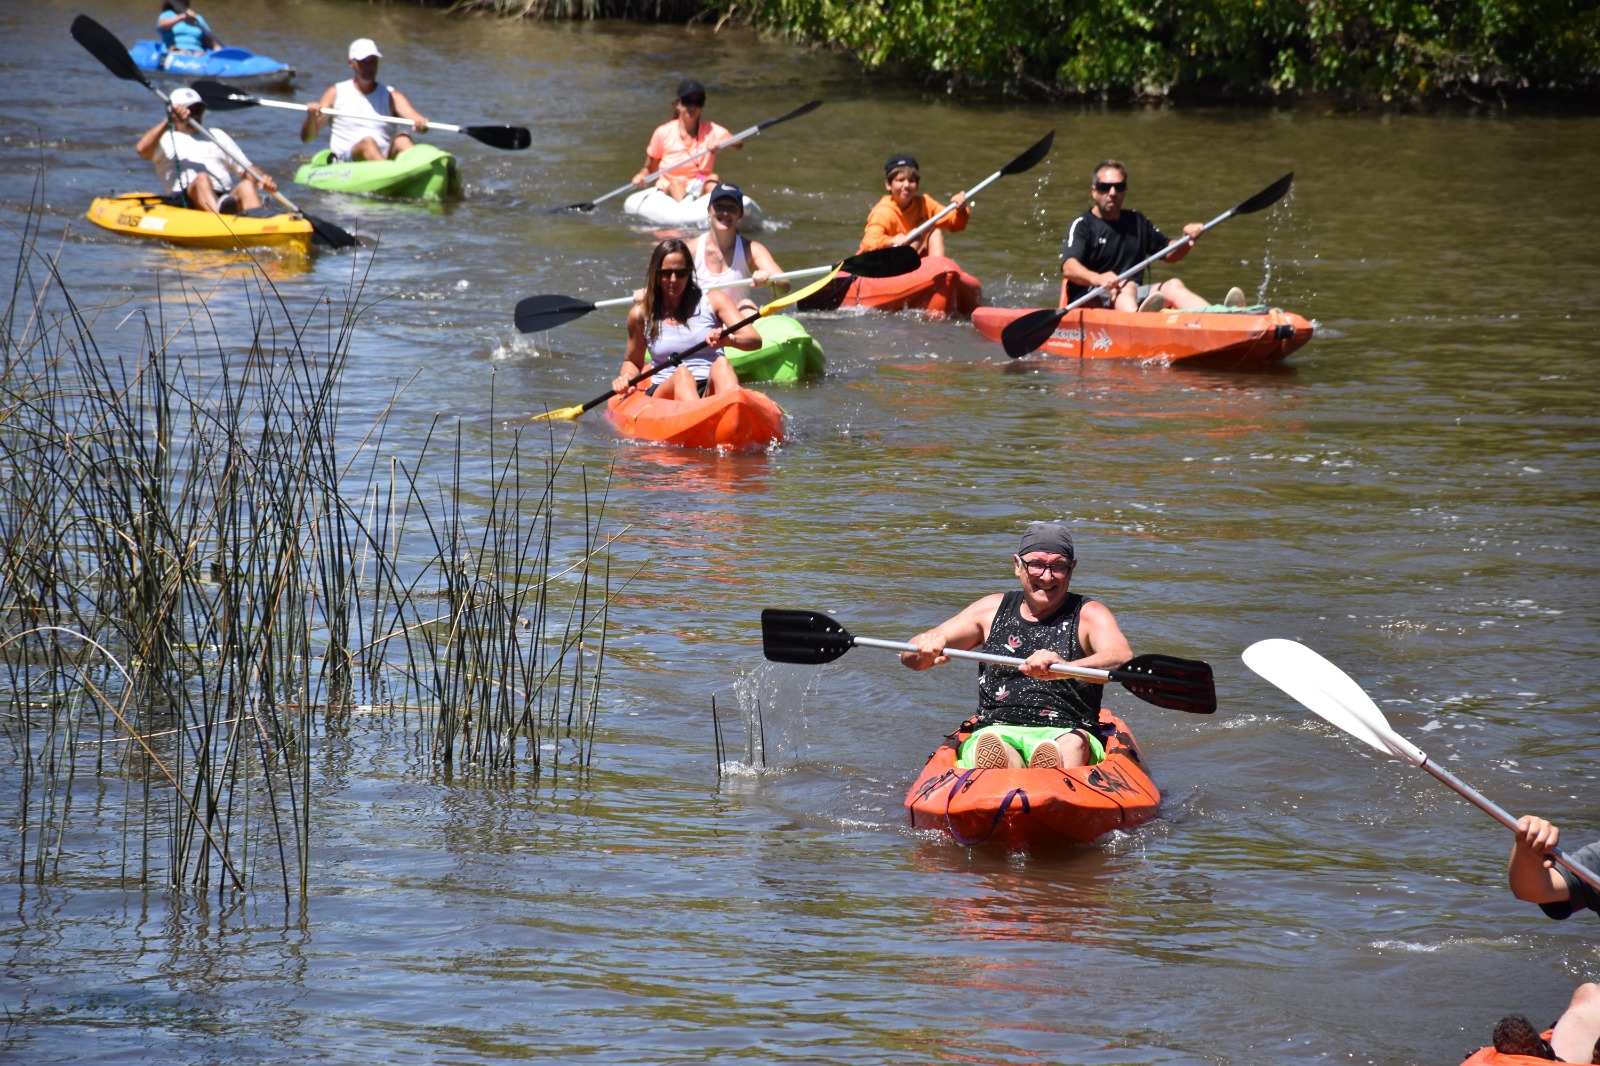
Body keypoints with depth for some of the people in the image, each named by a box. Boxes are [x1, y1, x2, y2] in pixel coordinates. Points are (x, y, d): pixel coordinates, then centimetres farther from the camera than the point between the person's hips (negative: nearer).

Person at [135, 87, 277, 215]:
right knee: (202, 178, -35)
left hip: (227, 197, 4)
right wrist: (168, 121, -12)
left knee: (246, 185, -27)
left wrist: (264, 180, 3)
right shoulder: (166, 139, 20)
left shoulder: (217, 136, 32)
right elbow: (142, 149, -3)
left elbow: (247, 171, 25)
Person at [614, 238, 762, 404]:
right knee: (682, 375, -34)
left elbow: (755, 340, -1)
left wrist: (729, 339, -23)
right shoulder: (641, 314, 11)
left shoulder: (713, 302, 9)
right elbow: (632, 361, 26)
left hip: (711, 390, 0)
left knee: (722, 364, -33)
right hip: (664, 393, 0)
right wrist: (626, 378, 2)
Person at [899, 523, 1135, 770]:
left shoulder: (1088, 615, 7)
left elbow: (1124, 659, -17)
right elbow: (910, 658, 14)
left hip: (1063, 734, -2)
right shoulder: (992, 610, 17)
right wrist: (928, 645, -14)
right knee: (990, 745, -35)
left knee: (1073, 745, -39)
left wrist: (1065, 668, -39)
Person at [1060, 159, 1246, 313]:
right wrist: (1097, 278, -40)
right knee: (1127, 287, -36)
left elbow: (1169, 254, 29)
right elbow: (1068, 268, -18)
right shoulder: (1082, 225, 0)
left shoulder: (1137, 222, 21)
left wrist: (1187, 242, 5)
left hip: (1134, 299, 6)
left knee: (1173, 286, -17)